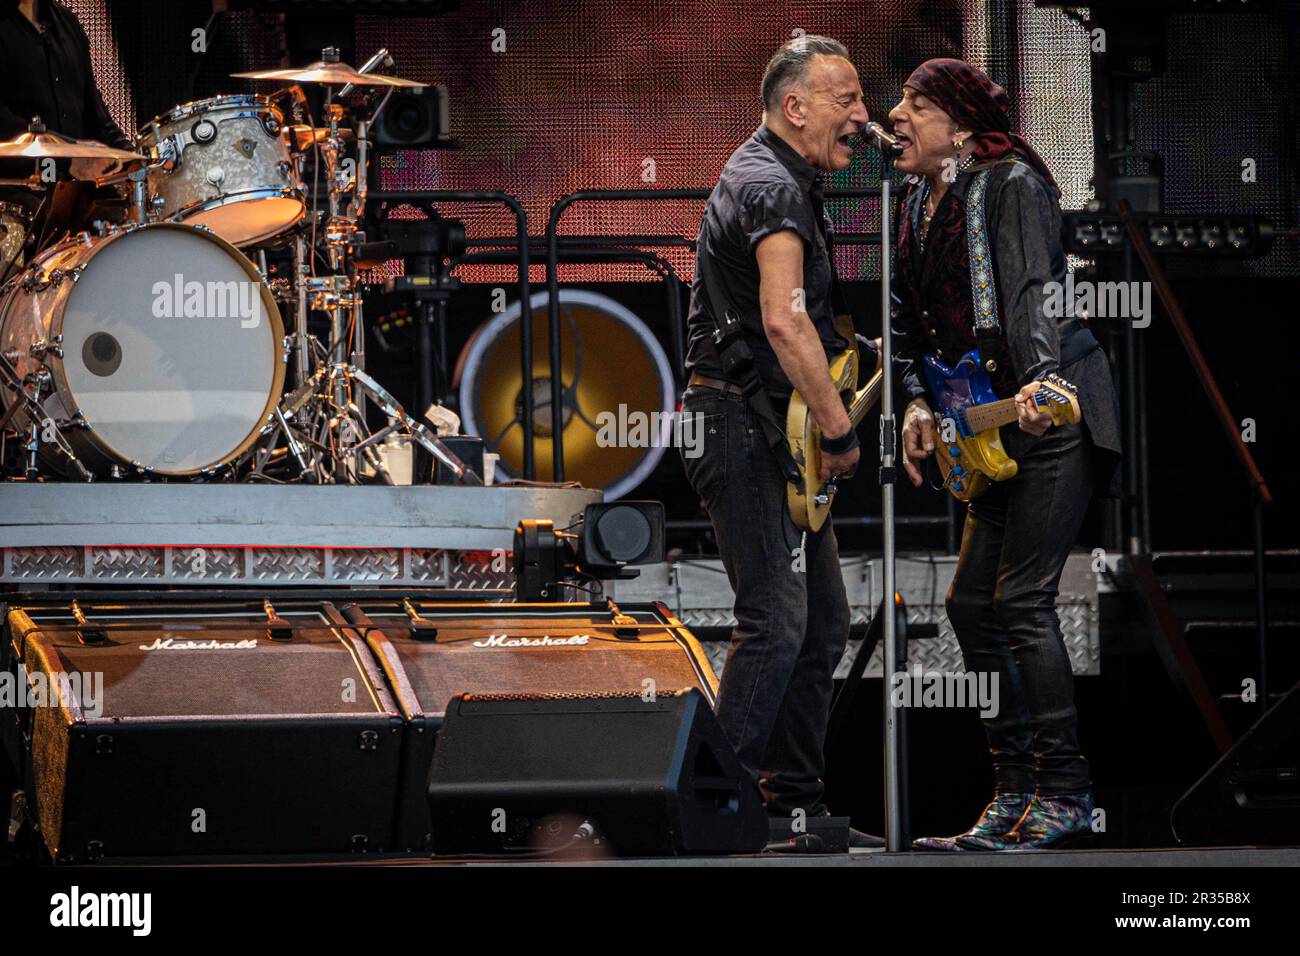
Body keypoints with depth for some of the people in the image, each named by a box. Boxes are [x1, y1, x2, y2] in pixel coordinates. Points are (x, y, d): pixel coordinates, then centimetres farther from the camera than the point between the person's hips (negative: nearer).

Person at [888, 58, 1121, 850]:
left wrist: (1037, 383, -37)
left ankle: (1065, 793, -8)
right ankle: (1017, 794, 12)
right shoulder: (920, 206, 14)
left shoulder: (1011, 184, -11)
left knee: (1023, 599, -13)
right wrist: (918, 404, 2)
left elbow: (1032, 293, -23)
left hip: (1054, 416, -9)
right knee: (971, 602, 7)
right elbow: (909, 319, 17)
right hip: (994, 428, 9)